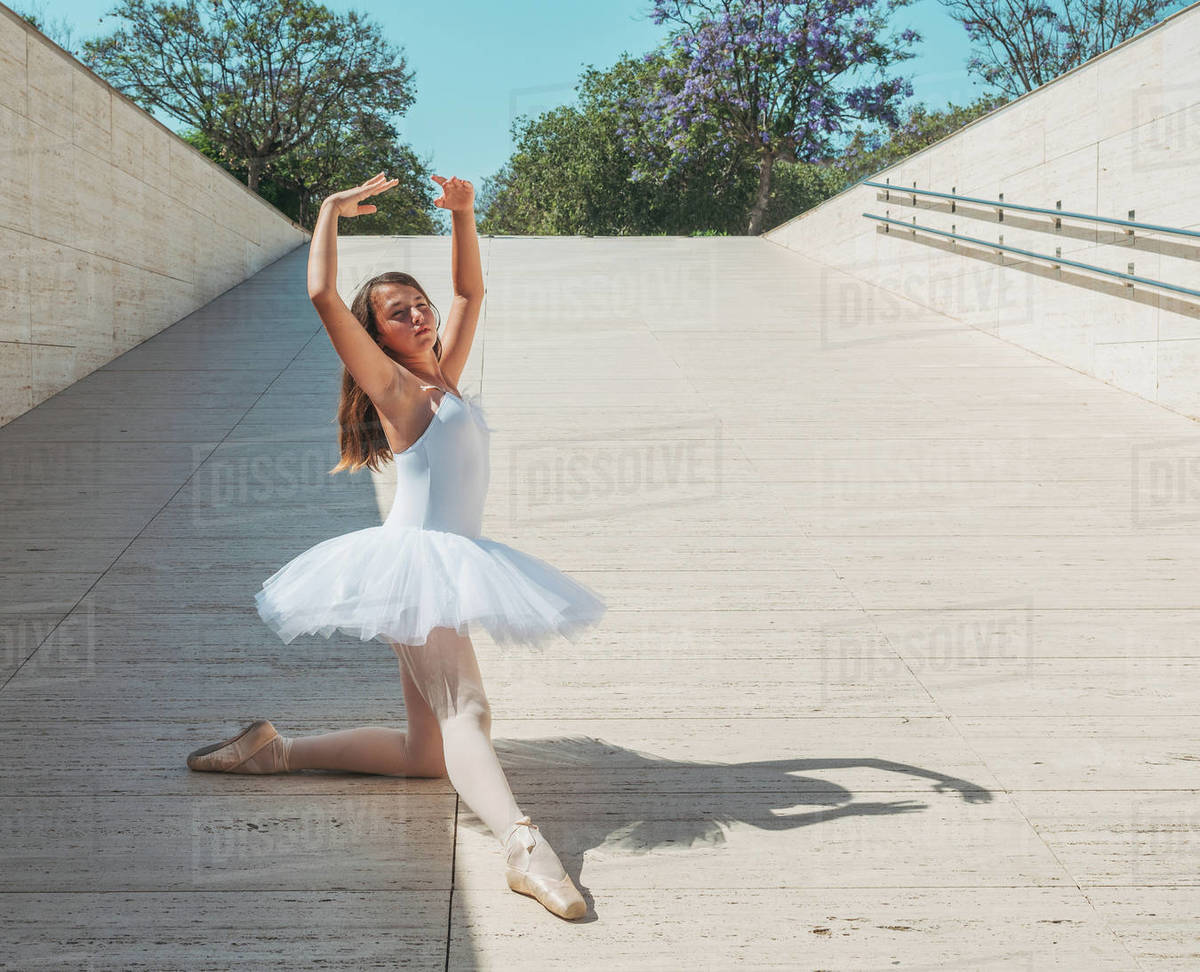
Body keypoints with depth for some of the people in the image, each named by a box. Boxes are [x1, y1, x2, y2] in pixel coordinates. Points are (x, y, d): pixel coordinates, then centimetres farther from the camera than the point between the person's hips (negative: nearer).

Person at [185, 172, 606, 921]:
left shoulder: (444, 378, 16)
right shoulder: (392, 385, -4)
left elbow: (470, 292, 27)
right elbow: (323, 296, -15)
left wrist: (463, 214, 17)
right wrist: (333, 210, -4)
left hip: (451, 565, 8)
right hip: (419, 559, -8)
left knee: (430, 753, 10)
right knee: (464, 710, -29)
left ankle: (275, 751, 18)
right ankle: (525, 846, -46)